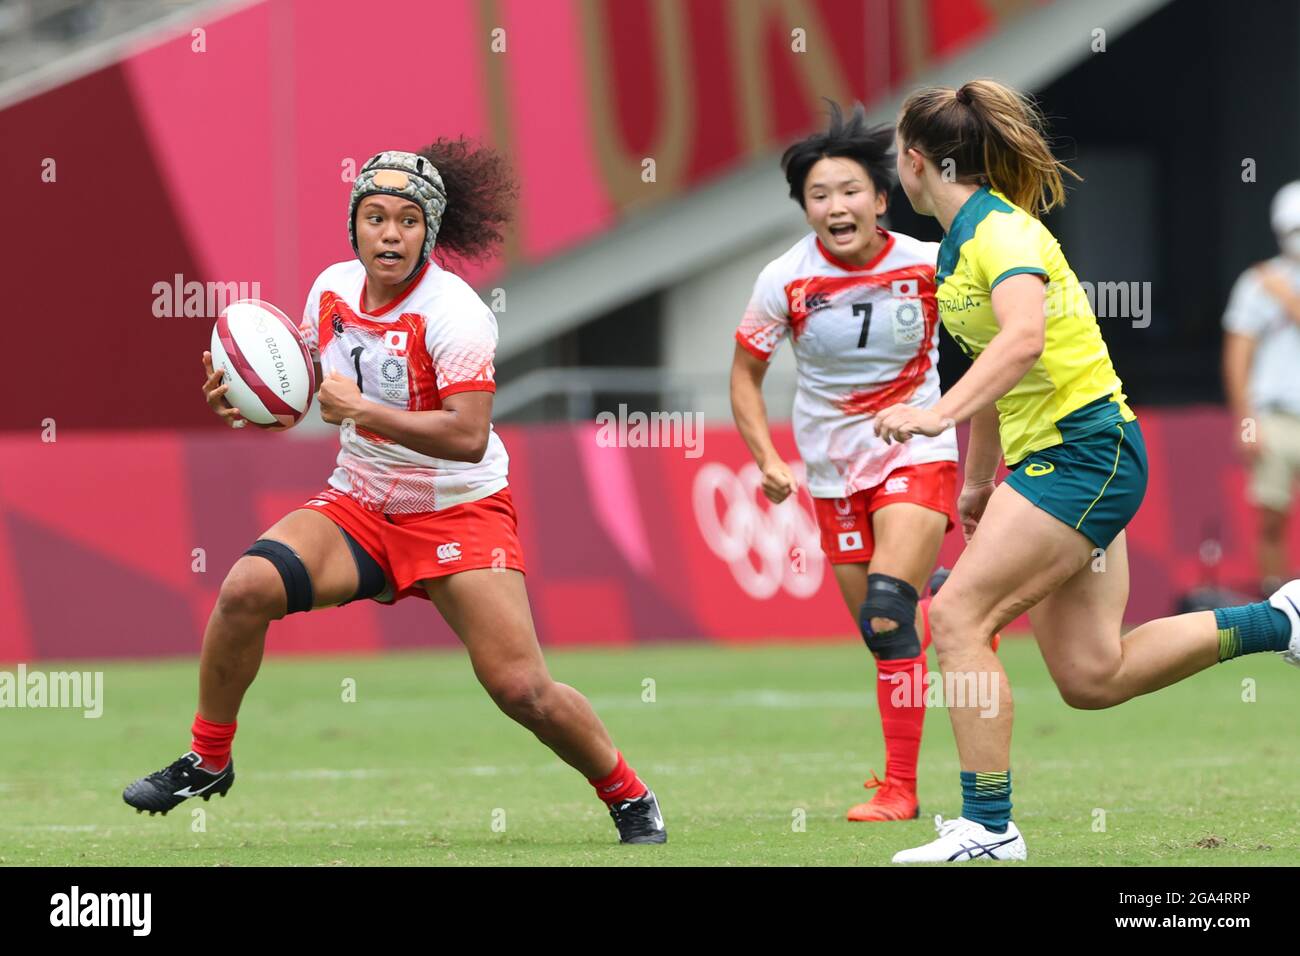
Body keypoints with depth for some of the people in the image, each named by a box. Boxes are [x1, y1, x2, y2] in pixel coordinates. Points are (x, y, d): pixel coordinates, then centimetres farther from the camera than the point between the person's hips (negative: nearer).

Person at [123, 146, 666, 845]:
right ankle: (207, 761, -1)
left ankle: (629, 798, 11)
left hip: (459, 514, -5)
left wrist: (360, 408, -29)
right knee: (246, 587, -21)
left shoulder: (454, 312, -21)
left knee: (522, 691, -15)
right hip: (358, 505, 5)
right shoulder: (333, 288, -1)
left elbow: (468, 436, -30)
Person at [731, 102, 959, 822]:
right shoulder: (786, 280, -10)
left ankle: (900, 786, -15)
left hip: (916, 454, -3)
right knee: (882, 633, 5)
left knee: (888, 612, -20)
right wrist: (767, 460, -9)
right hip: (833, 471, 3)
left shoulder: (929, 266, -13)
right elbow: (745, 373, 4)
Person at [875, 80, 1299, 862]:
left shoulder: (1001, 229, -16)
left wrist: (940, 413, -44)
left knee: (960, 616, -14)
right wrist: (978, 482, 34)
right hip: (1046, 457, 10)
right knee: (1092, 677, 6)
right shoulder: (961, 239, 15)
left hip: (1083, 451, -10)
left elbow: (1023, 337, -34)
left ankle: (989, 828, -12)